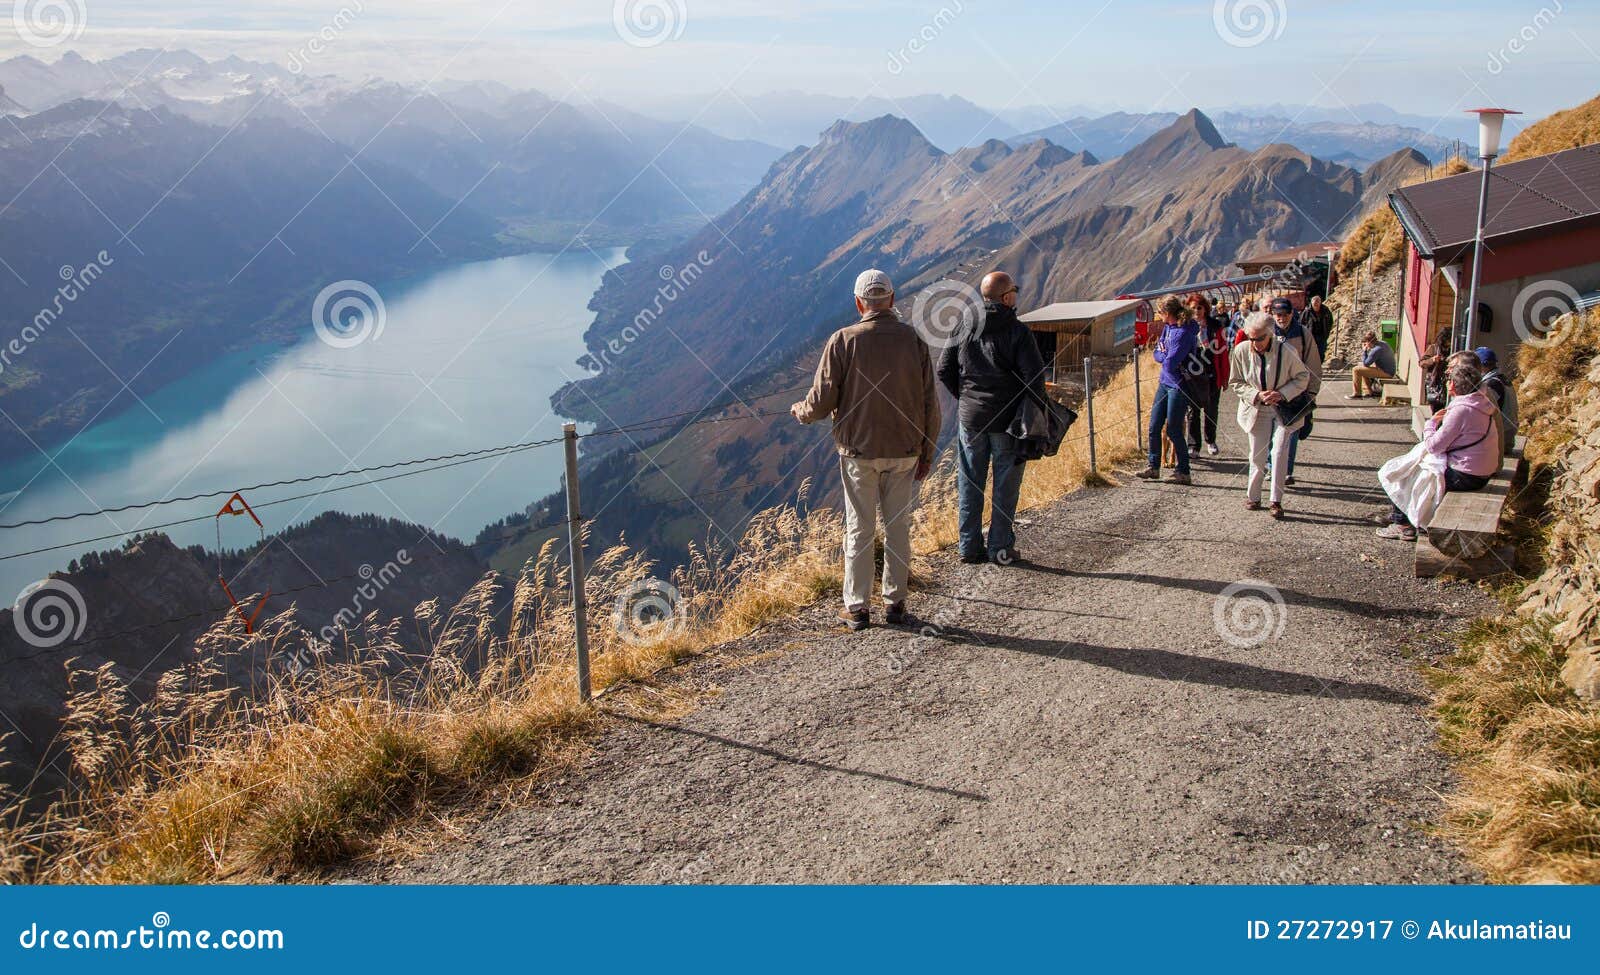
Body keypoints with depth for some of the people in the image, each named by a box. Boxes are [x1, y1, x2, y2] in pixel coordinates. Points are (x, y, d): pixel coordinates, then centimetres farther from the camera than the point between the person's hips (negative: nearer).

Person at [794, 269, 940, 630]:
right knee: (898, 527, 12)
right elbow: (930, 404, 0)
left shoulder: (843, 341, -8)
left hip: (859, 451, -2)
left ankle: (857, 608, 12)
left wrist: (799, 411, 14)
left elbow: (822, 402, -8)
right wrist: (927, 453, 9)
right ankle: (895, 603, 19)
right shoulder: (913, 340, -2)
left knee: (859, 530, 7)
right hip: (904, 451, 2)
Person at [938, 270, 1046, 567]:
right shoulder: (1018, 332, -11)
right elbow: (1034, 375, -15)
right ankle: (1000, 548, 9)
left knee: (969, 484, 11)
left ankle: (970, 547, 14)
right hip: (1007, 420, -4)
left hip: (971, 419, 4)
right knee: (1005, 487, 6)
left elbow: (944, 370, 5)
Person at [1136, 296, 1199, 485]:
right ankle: (1154, 467, 19)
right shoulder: (1168, 327, 7)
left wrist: (1164, 356, -5)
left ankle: (1183, 472, 9)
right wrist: (1167, 357, -10)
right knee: (1154, 427, 9)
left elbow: (1170, 363, -26)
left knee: (1173, 430, -3)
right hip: (1165, 382, 9)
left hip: (1178, 386, -8)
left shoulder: (1184, 333, -21)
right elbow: (1157, 352, 10)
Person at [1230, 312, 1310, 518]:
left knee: (1280, 452, -12)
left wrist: (1281, 394, -20)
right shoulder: (1241, 351, -14)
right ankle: (1252, 496, 25)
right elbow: (1236, 383, -2)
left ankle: (1277, 501, -3)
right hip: (1256, 411, 2)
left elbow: (1303, 377, -5)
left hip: (1284, 409, -2)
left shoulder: (1286, 351, -19)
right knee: (1257, 456, 6)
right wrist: (1257, 395, -18)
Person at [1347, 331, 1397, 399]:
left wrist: (1364, 351, -8)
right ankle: (1367, 392, 22)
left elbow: (1365, 364, -14)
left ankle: (1356, 394, -3)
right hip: (1389, 371, 10)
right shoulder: (1383, 343, 7)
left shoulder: (1376, 350, -24)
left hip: (1385, 373, -10)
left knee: (1356, 370, -13)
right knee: (1362, 370, 27)